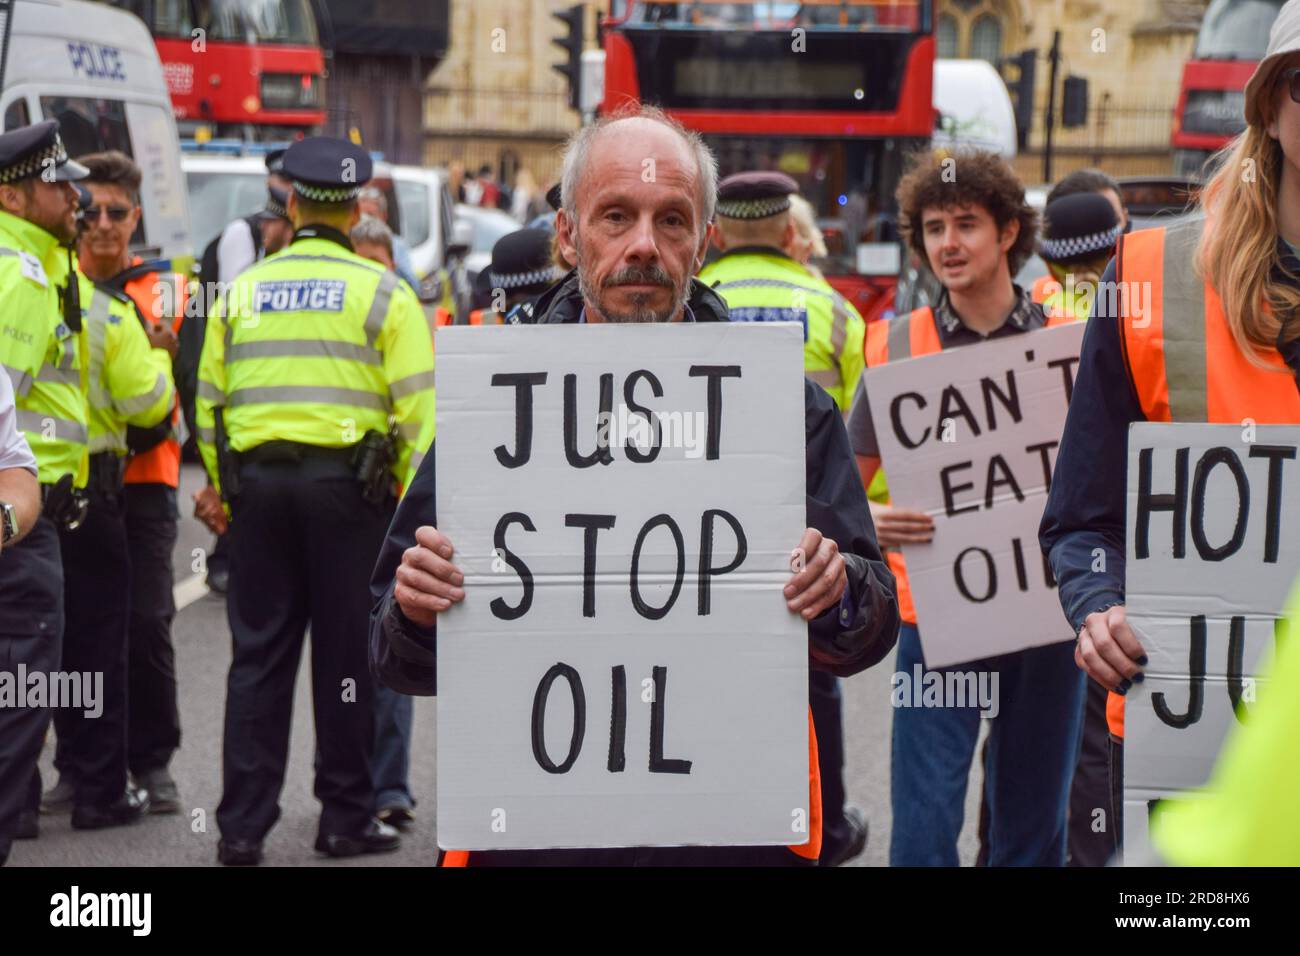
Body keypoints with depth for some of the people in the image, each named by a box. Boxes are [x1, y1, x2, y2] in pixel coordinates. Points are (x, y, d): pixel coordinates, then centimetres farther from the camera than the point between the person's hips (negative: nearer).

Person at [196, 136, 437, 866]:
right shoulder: (381, 293, -1)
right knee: (347, 655, 5)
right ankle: (348, 819, 12)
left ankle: (242, 826, 6)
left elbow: (210, 403, 12)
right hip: (347, 483, -3)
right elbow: (416, 408, -6)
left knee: (258, 658, 7)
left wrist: (229, 497, 19)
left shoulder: (242, 292, 10)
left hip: (255, 483, 3)